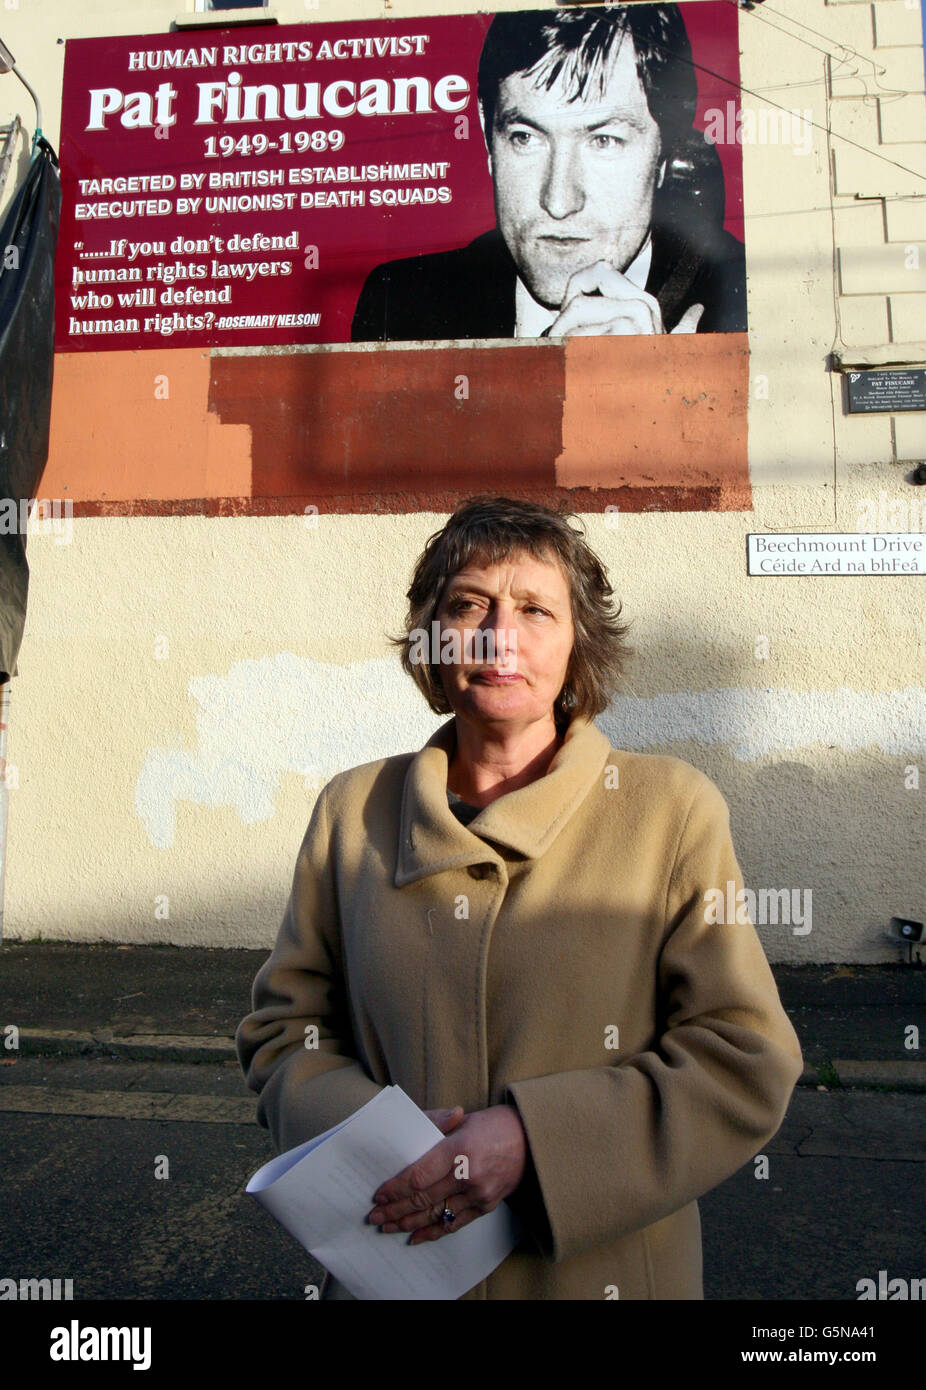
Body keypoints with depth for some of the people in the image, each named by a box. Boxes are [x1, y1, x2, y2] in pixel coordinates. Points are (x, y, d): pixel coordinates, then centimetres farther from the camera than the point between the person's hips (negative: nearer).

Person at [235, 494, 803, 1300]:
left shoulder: (672, 810, -11)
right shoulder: (353, 810, -4)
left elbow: (746, 1064, -11)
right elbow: (282, 1028, 2)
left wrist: (533, 1140, -21)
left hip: (606, 1266, -1)